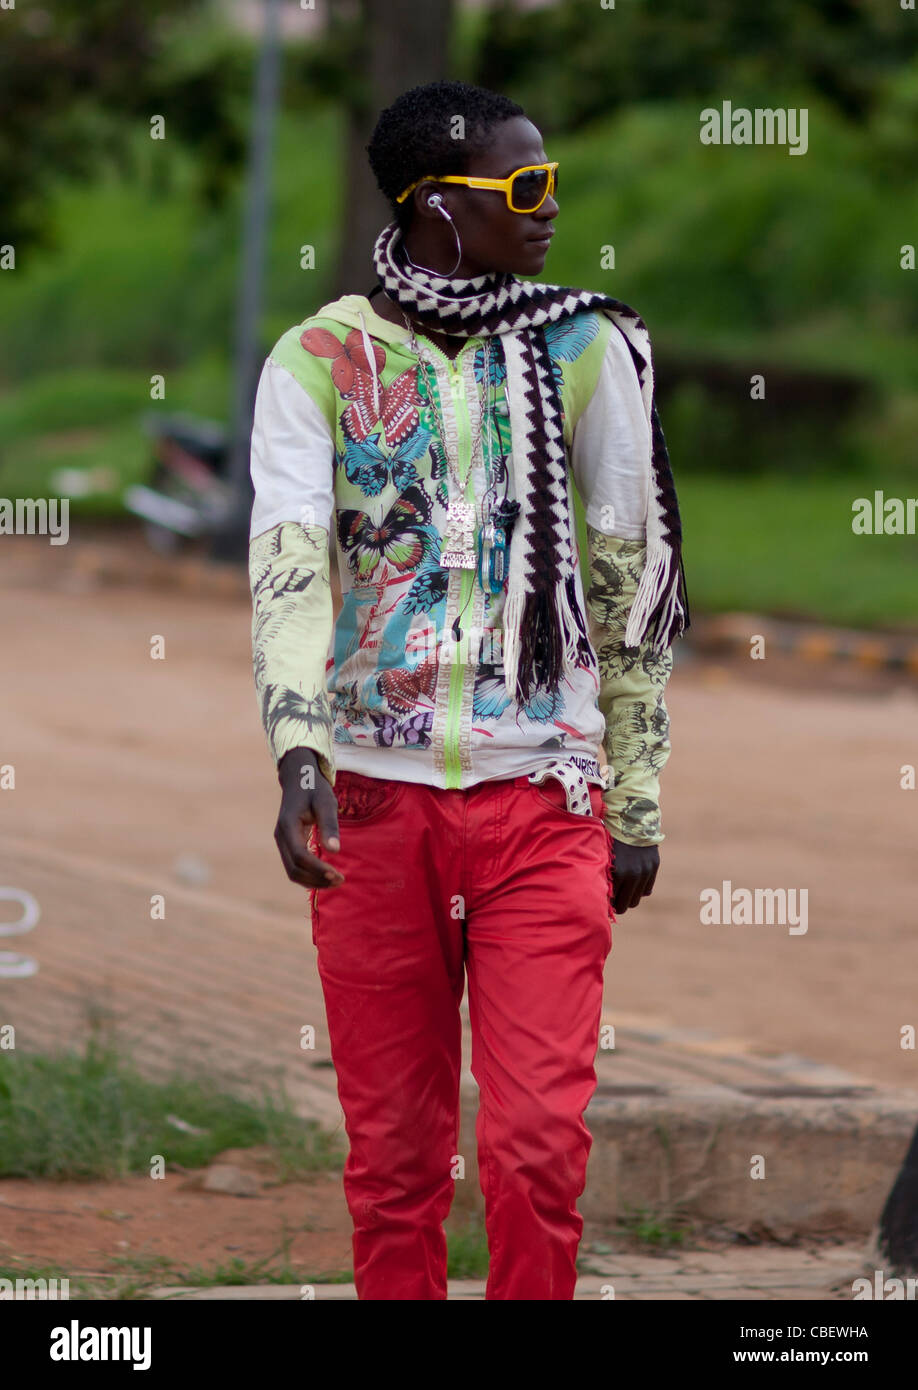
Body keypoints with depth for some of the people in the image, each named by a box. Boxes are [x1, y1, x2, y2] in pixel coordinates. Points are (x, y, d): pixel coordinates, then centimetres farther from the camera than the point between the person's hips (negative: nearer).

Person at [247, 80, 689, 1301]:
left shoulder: (586, 350, 6)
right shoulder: (320, 360, 2)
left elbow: (635, 582, 10)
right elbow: (289, 557, -11)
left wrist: (638, 806, 9)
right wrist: (299, 752, -27)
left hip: (542, 797, 0)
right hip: (372, 793, 0)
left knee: (537, 1146, -9)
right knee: (393, 1154, 5)